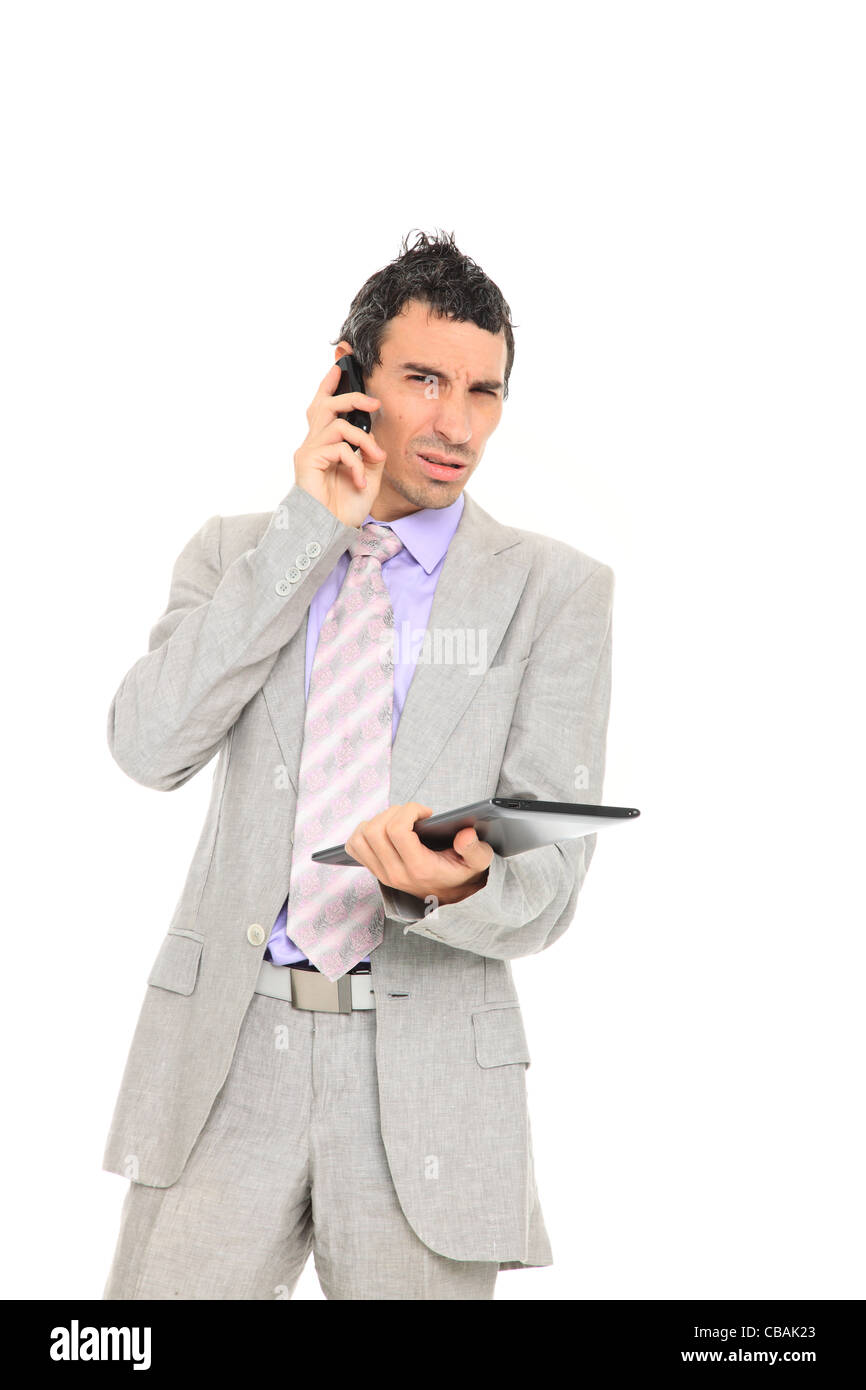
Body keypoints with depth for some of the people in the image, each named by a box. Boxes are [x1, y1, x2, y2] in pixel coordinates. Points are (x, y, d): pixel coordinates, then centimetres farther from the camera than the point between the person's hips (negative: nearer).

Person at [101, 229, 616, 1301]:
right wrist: (307, 531, -10)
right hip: (225, 1048, 1)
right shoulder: (234, 553, 9)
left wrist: (457, 885, -27)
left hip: (426, 1069, -1)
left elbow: (546, 880, -4)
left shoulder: (556, 590, 1)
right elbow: (148, 746, -9)